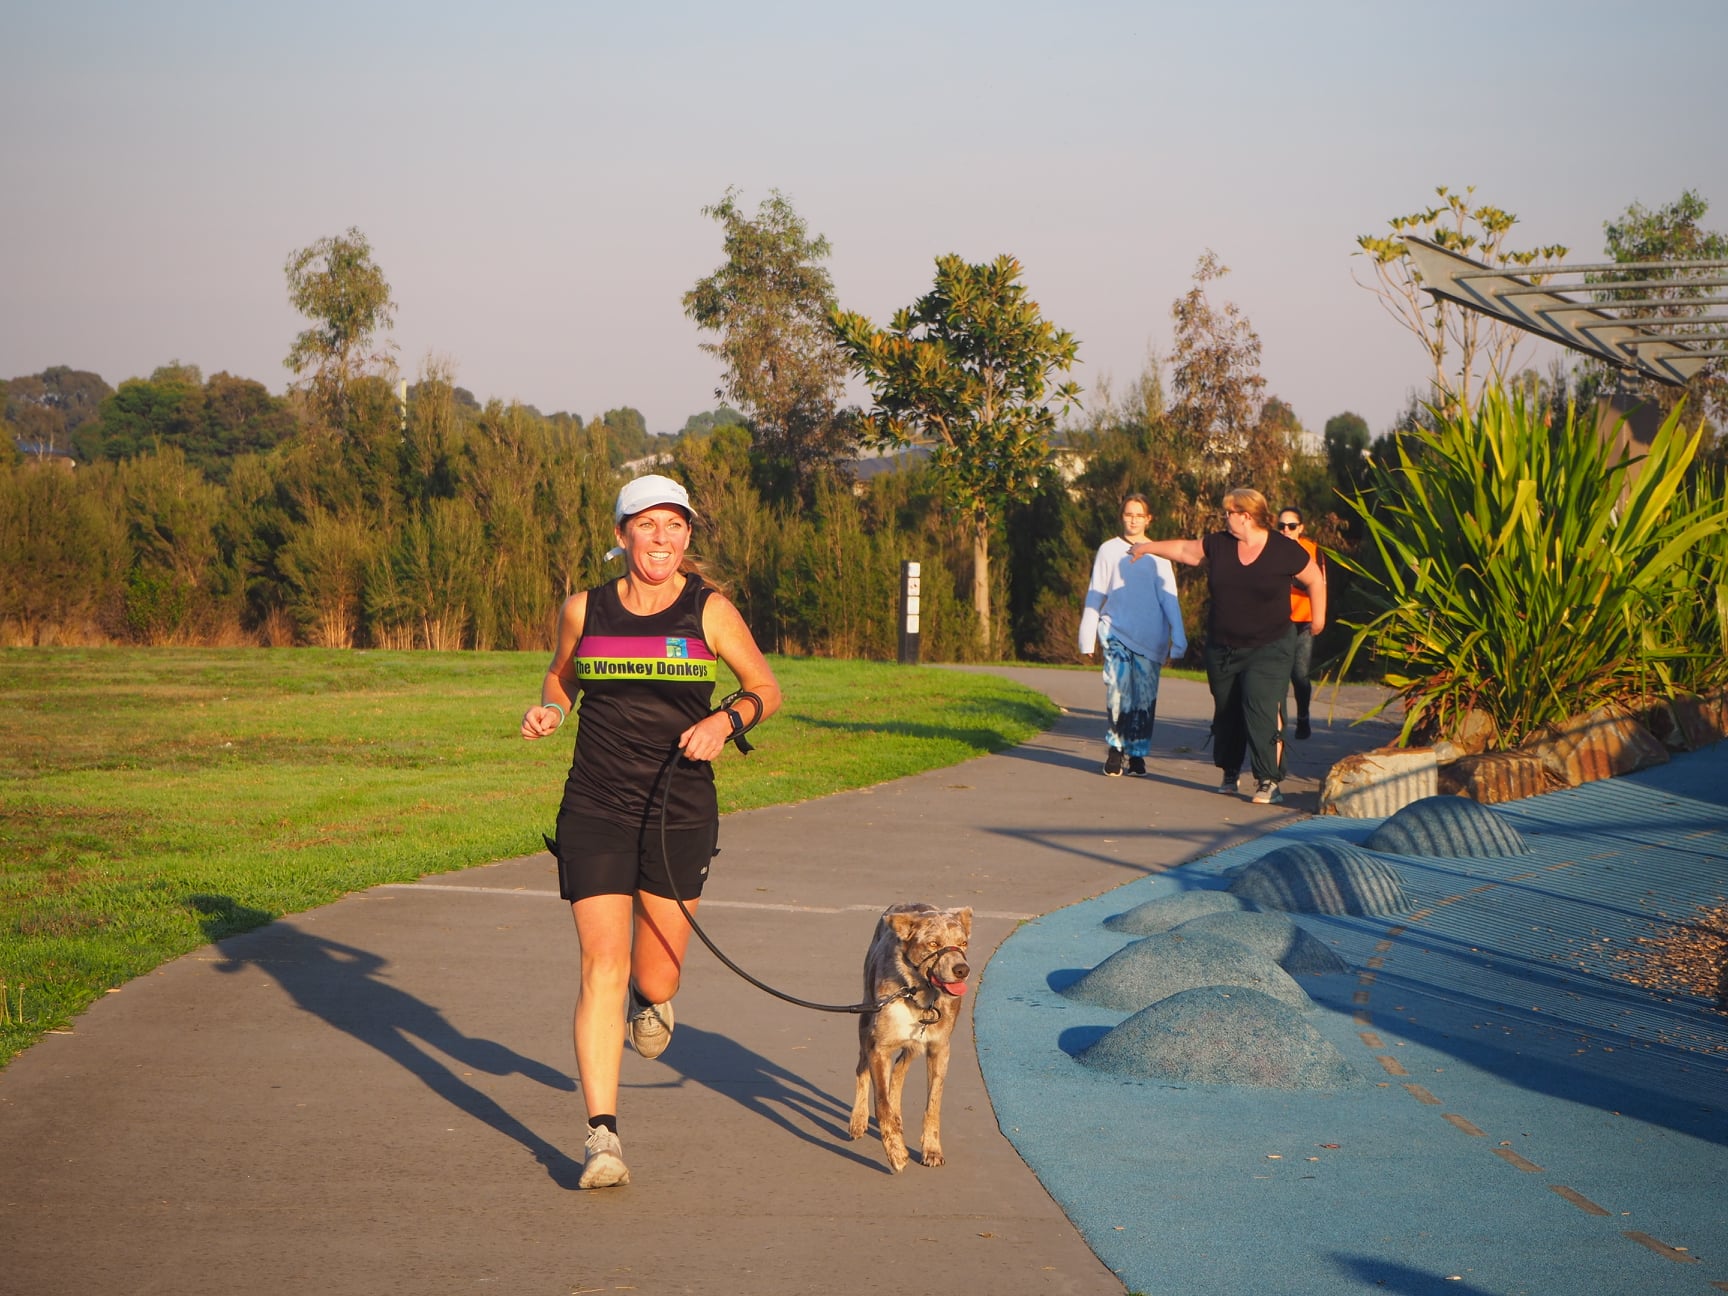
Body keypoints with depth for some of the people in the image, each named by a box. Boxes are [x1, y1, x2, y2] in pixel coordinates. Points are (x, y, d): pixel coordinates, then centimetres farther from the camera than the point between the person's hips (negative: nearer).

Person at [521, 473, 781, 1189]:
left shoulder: (710, 611, -1)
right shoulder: (584, 610, 4)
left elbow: (766, 688, 9)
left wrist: (725, 719, -11)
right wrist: (548, 709, -1)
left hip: (679, 814, 0)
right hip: (595, 809, 0)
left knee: (655, 981, 7)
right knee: (602, 968, -10)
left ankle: (652, 999, 47)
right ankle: (602, 1135, -8)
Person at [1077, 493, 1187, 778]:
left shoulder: (1158, 554, 7)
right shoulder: (1109, 550, 8)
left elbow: (1168, 597, 5)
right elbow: (1095, 595, 11)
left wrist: (1178, 637, -3)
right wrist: (1087, 637, 7)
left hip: (1149, 637, 1)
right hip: (1116, 630, -1)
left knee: (1145, 695, -1)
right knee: (1118, 688, -17)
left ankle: (1137, 752, 13)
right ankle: (1115, 748, -4)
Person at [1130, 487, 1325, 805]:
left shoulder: (1286, 551, -10)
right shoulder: (1218, 545, 2)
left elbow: (1315, 580, 5)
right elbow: (1185, 550, 19)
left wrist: (1318, 617, 11)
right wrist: (1148, 547, 28)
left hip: (1268, 648, -5)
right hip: (1223, 648, 5)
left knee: (1262, 707, -18)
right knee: (1226, 711, 11)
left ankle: (1268, 782, -17)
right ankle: (1230, 773, 29)